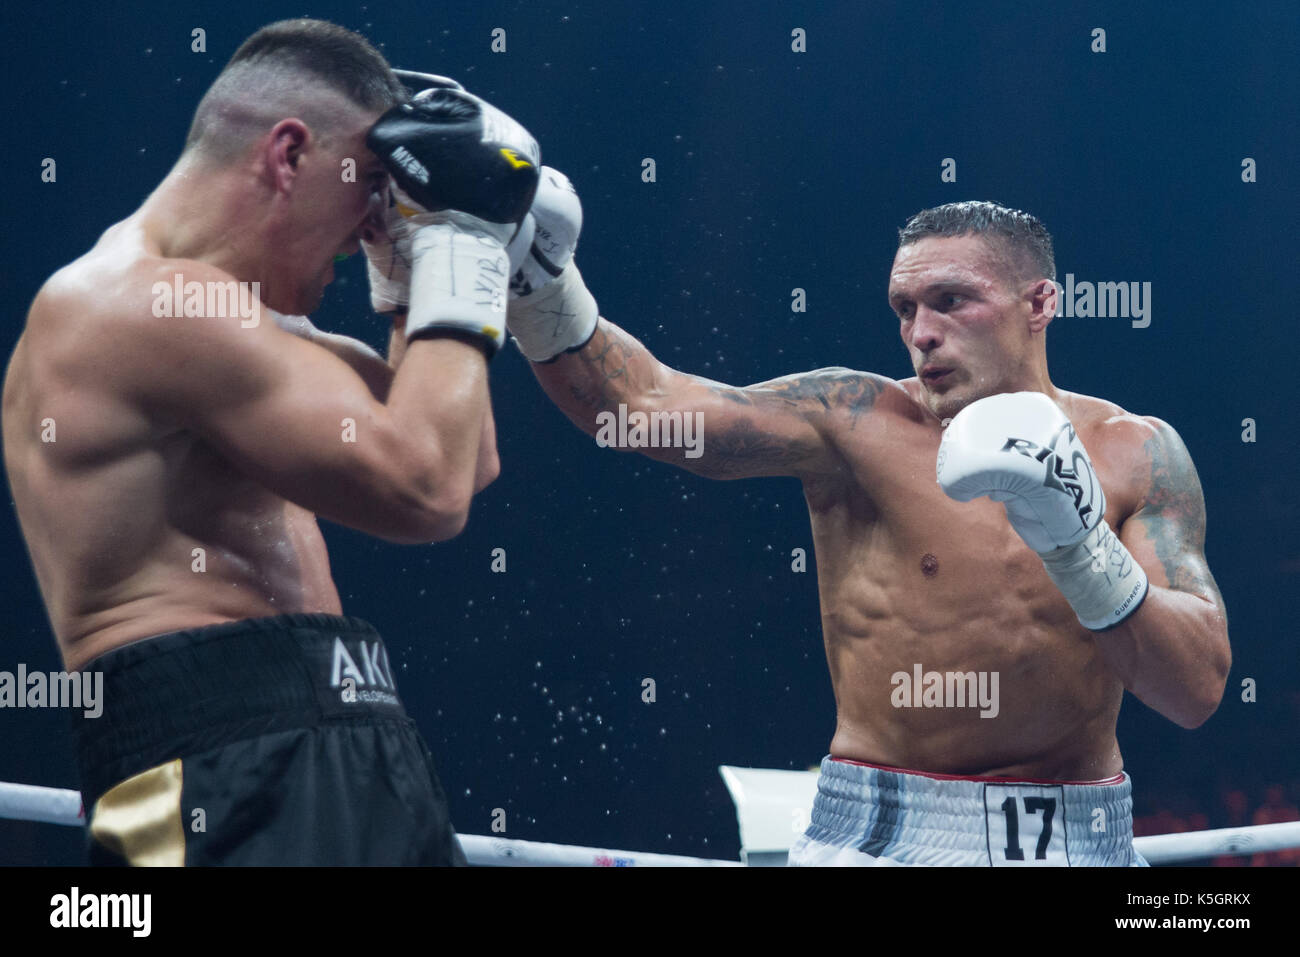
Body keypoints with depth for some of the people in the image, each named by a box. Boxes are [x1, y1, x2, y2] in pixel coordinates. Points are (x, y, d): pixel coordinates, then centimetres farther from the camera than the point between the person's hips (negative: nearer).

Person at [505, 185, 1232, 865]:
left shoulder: (1132, 455, 0)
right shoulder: (859, 424, -3)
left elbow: (1198, 690, -9)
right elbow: (643, 405, -13)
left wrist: (1082, 549, -22)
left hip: (1077, 841, 0)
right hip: (879, 834, 0)